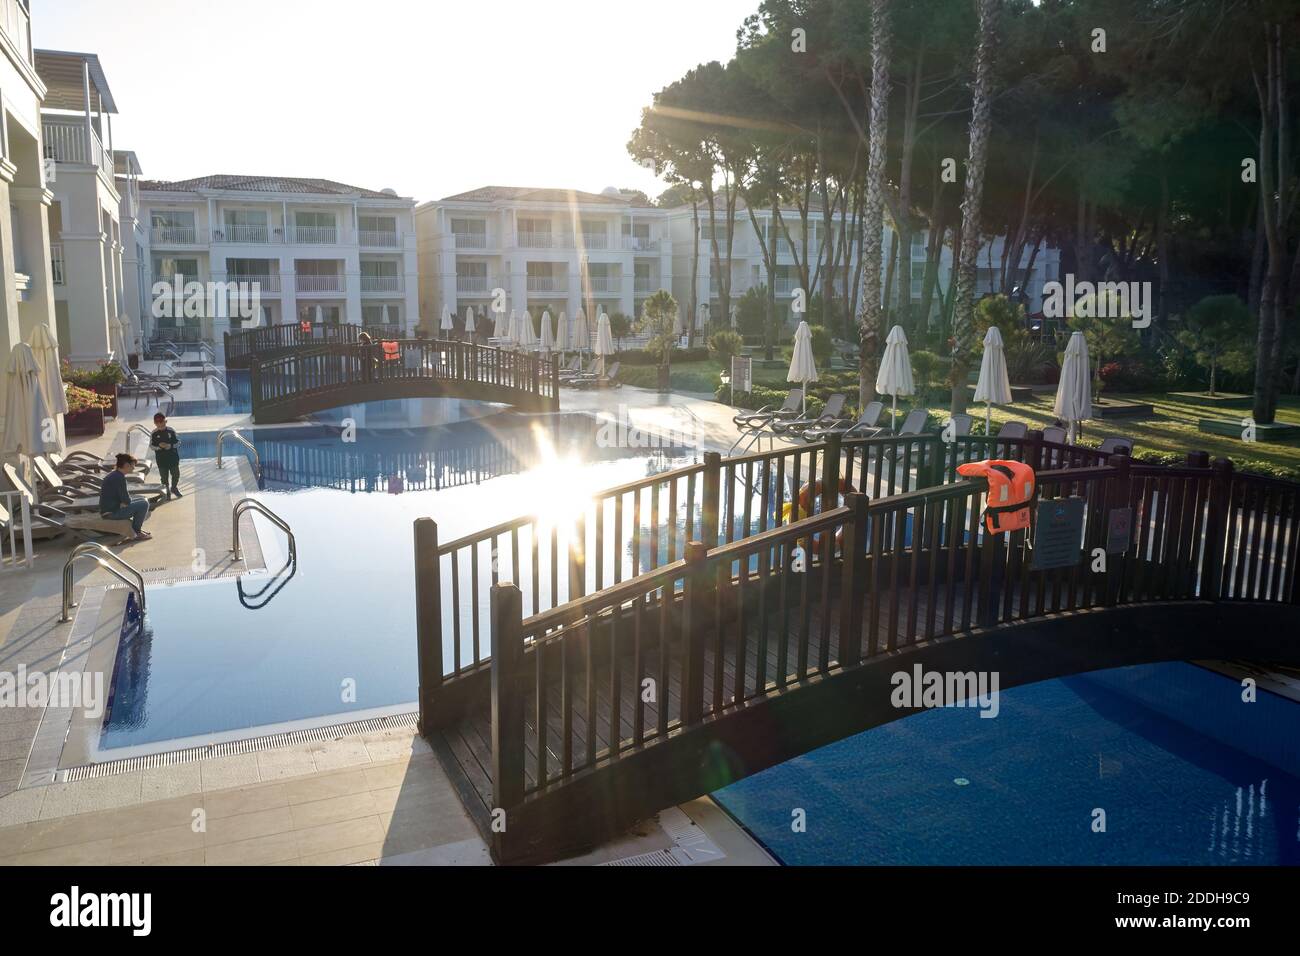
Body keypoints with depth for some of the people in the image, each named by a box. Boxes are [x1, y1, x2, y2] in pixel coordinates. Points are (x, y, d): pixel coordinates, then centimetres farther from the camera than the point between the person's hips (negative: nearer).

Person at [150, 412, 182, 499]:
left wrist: (171, 446, -18)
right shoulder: (154, 433, -6)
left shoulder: (171, 431, -6)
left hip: (173, 456, 1)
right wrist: (159, 446, -20)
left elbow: (178, 441, -1)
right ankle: (167, 492, 22)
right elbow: (151, 445, -1)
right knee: (164, 476, 7)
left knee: (176, 474, 10)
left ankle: (174, 488, 35)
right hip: (161, 458, -1)